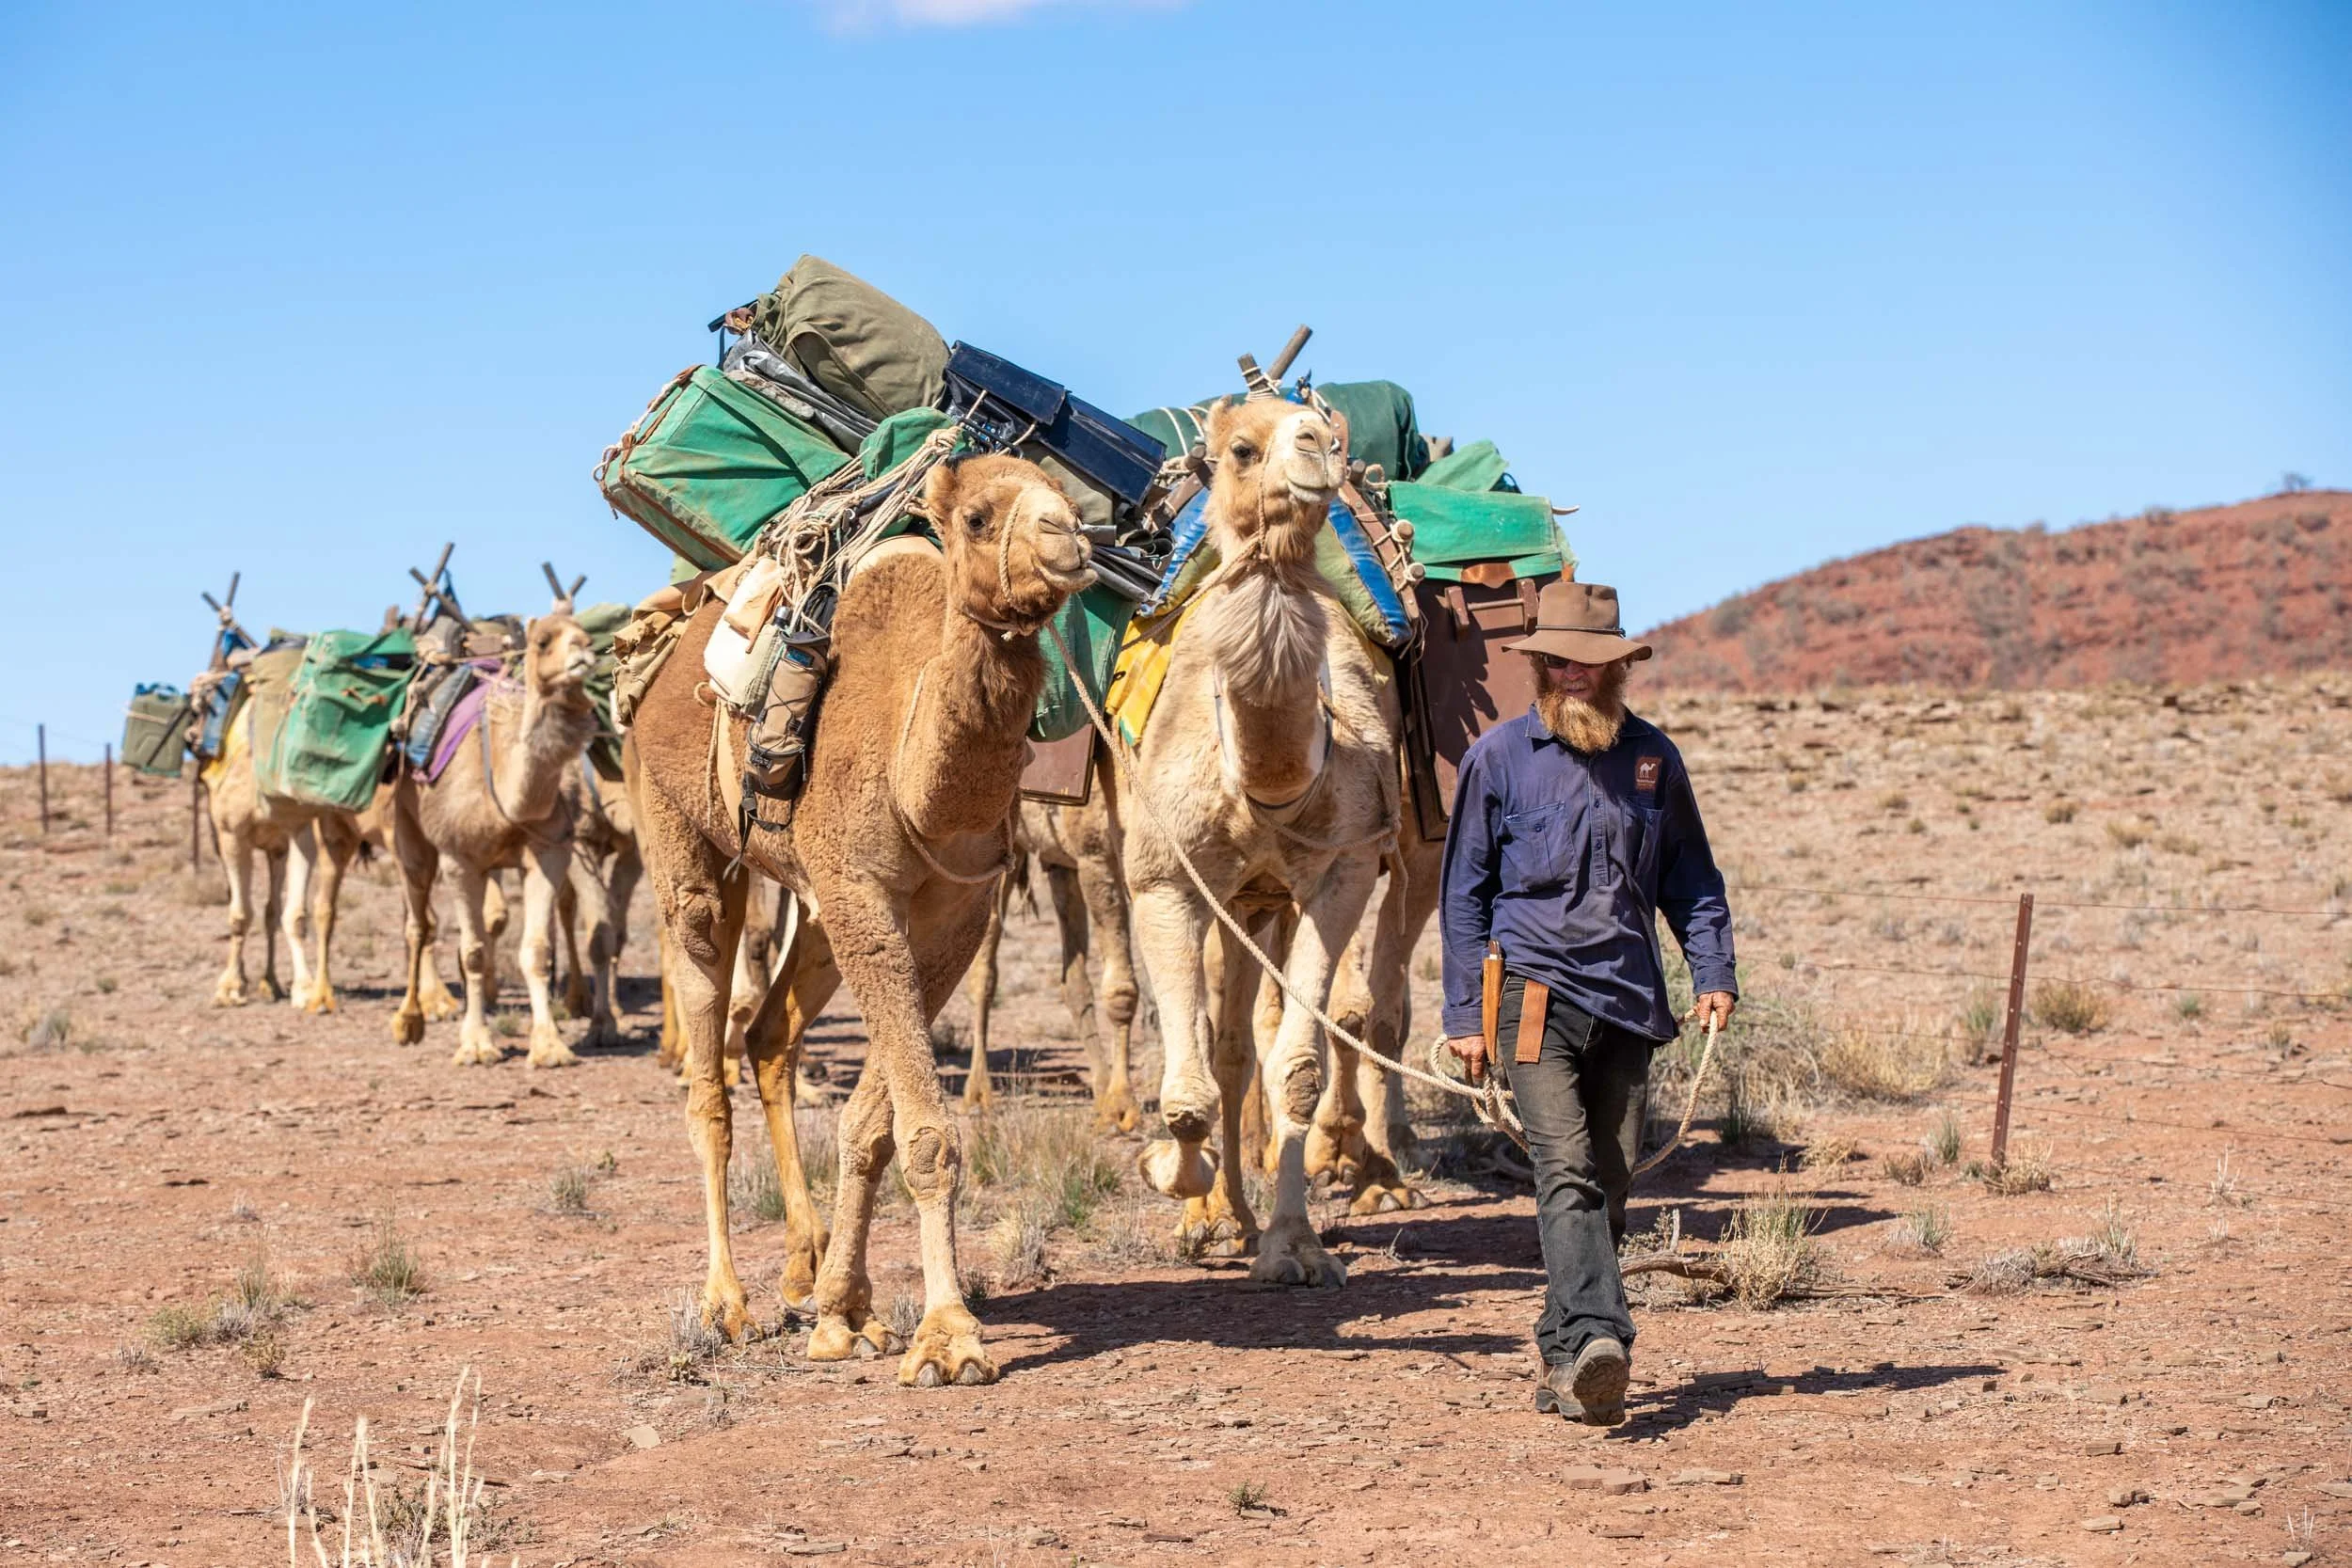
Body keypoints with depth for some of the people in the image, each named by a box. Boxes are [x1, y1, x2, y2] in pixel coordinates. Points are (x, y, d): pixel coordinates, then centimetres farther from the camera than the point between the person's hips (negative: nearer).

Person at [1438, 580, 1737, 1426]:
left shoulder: (1653, 758, 12)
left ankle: (1565, 1358, 16)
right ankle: (1594, 1343, -31)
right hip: (1535, 987, -4)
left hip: (1629, 998, 4)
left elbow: (1690, 877, 21)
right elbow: (1464, 889, 7)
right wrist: (1465, 1013, 3)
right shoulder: (1498, 755, 3)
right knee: (1566, 1169, -19)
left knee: (1611, 1179, 5)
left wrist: (1714, 973, 6)